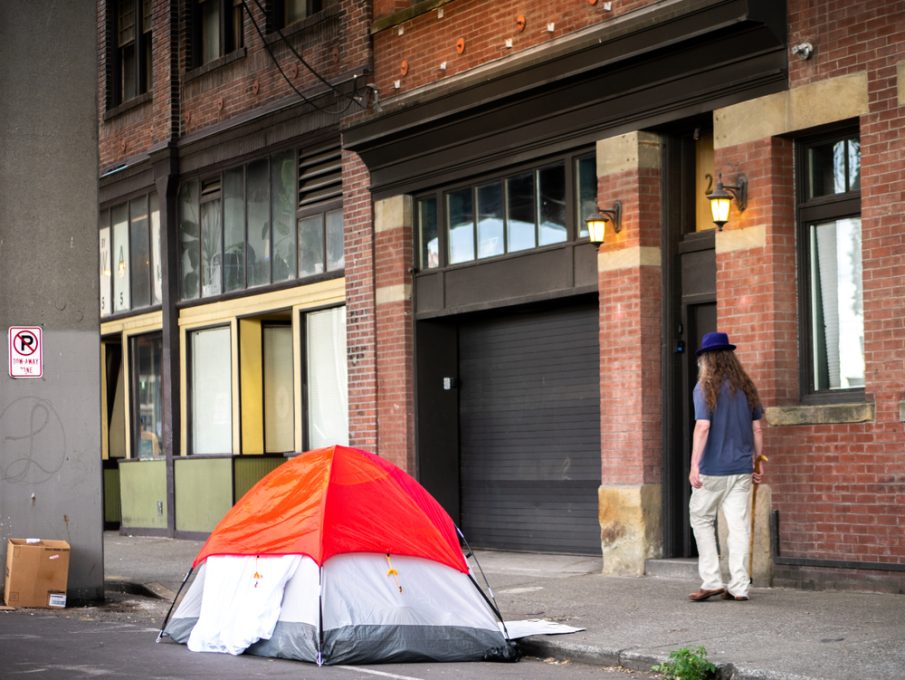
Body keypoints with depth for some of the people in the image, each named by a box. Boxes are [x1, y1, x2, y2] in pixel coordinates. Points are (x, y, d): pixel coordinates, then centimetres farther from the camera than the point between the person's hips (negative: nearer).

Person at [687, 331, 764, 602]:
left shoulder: (705, 387, -7)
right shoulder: (747, 387, 8)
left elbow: (702, 427, -15)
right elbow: (757, 429, 9)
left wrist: (694, 465, -15)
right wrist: (758, 463, 18)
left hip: (713, 469, -4)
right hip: (742, 468, 5)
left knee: (701, 519, 9)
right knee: (738, 525, 5)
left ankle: (711, 580, 5)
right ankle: (739, 587, 6)